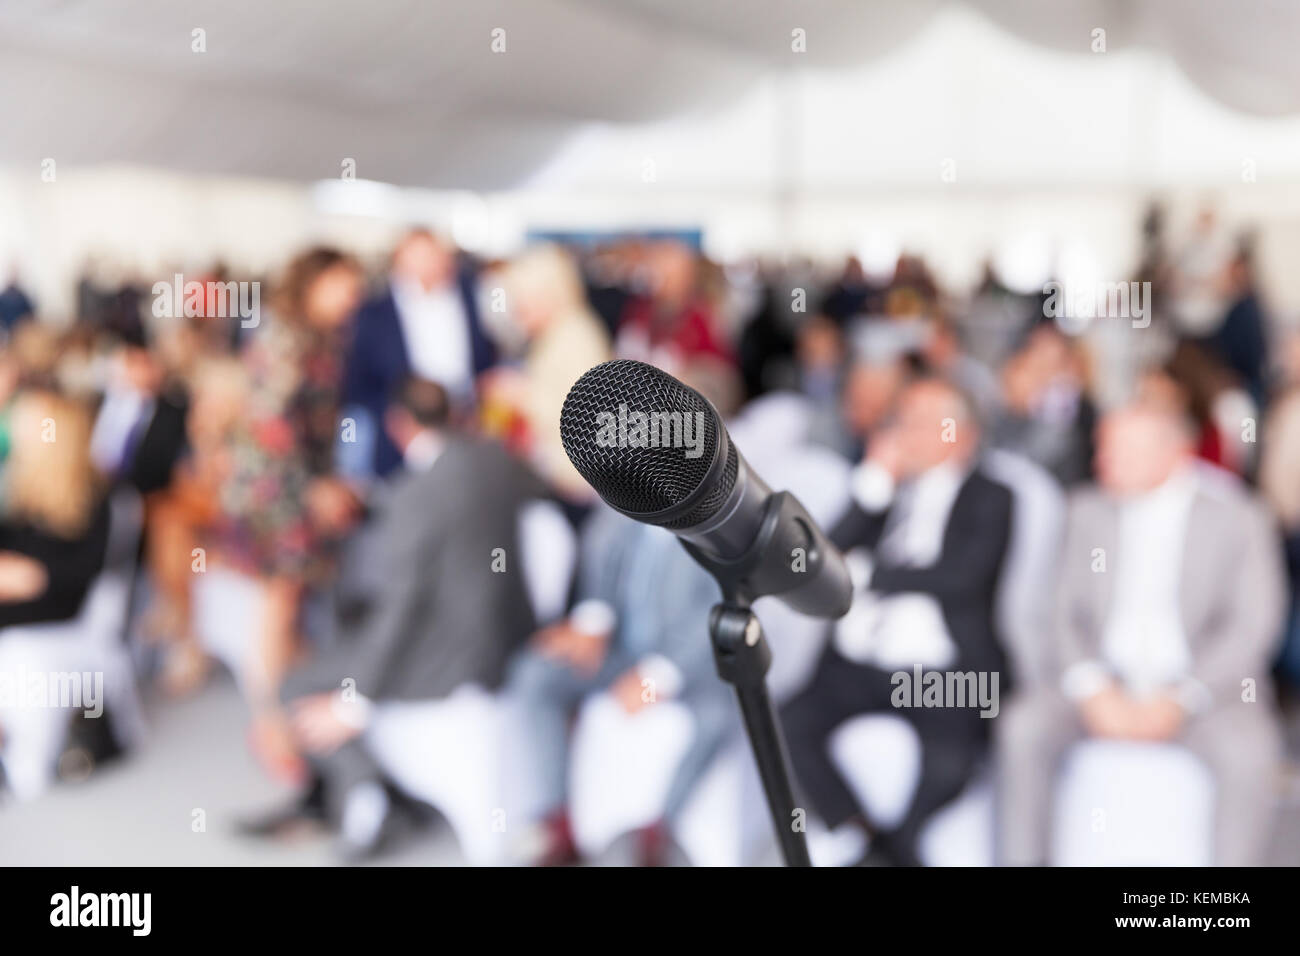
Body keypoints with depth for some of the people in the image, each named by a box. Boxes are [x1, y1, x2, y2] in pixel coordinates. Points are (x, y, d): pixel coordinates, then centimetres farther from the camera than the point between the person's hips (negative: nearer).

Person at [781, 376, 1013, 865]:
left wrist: (868, 576, -3)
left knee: (949, 759, -31)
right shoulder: (885, 487, 19)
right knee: (789, 726, -20)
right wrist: (876, 482, 0)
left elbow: (960, 577, -8)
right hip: (858, 661, 4)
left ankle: (897, 847, -6)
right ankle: (873, 843, -11)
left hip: (943, 671, -4)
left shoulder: (989, 499, 8)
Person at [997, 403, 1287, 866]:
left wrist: (1180, 700, -17)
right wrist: (1093, 690, -11)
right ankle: (1021, 859, -12)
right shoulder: (1089, 511, 9)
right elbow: (1067, 614, 7)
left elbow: (1255, 625, -6)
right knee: (1023, 726, -22)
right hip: (1109, 684, 3)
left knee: (1247, 752, -31)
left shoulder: (1238, 518, -1)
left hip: (1204, 685, -2)